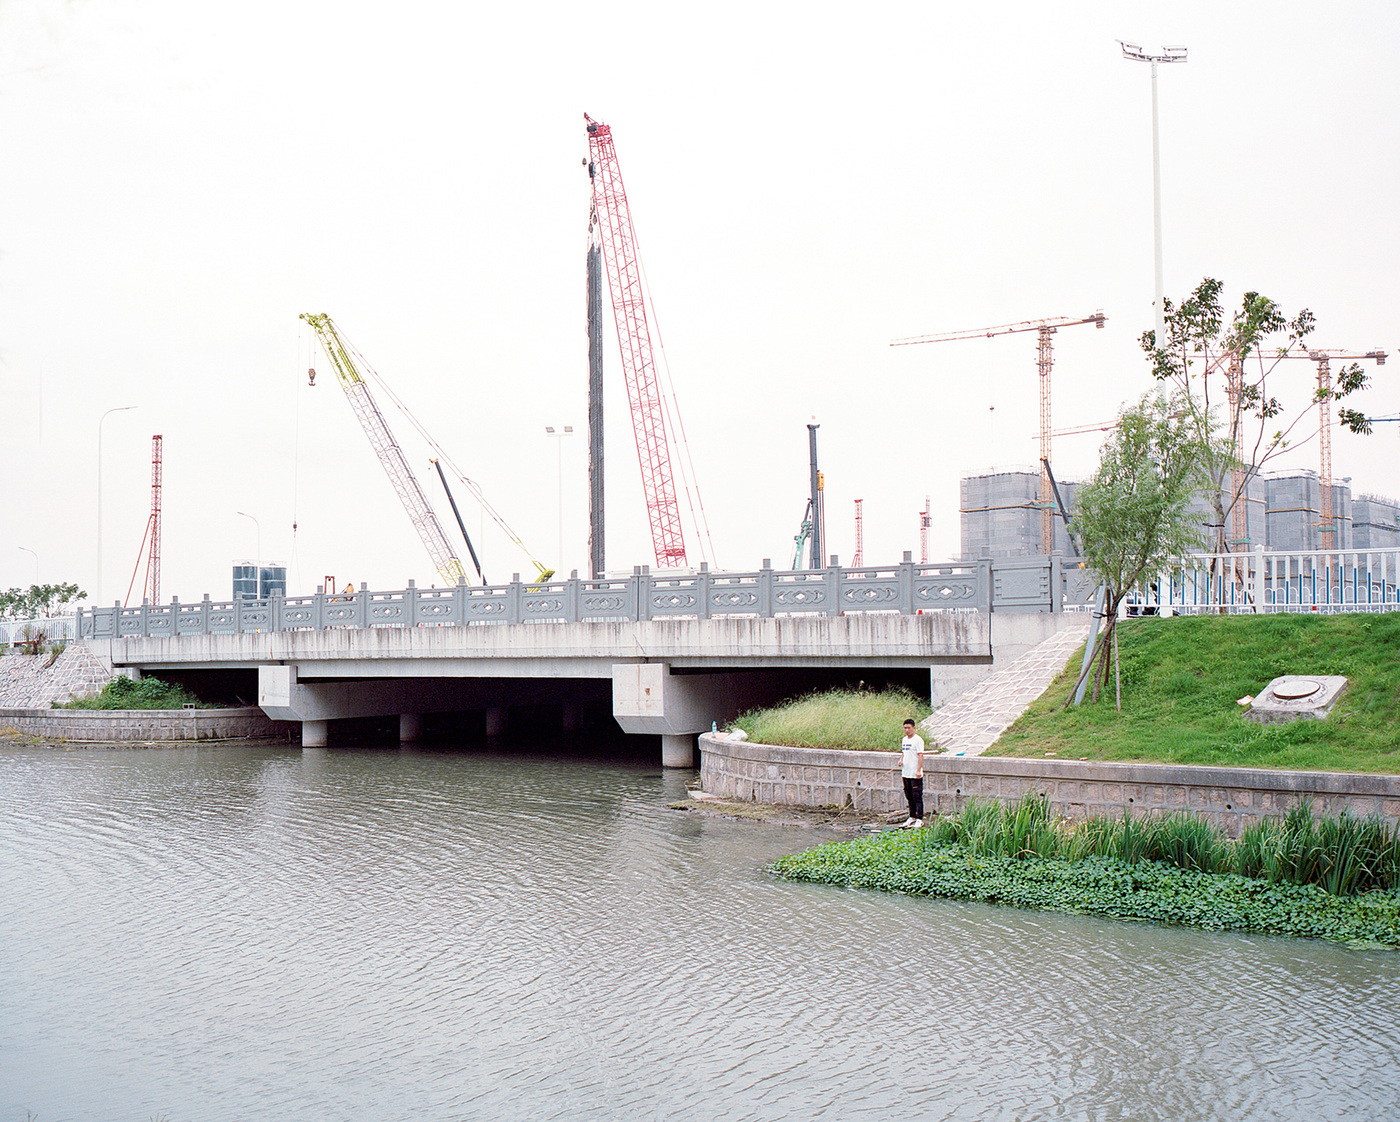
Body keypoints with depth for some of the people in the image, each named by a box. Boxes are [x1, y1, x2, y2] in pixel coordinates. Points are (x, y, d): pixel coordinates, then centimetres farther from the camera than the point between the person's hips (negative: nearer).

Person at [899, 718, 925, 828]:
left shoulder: (918, 740, -10)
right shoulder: (904, 740, 14)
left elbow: (920, 756, -15)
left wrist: (918, 770, -21)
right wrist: (901, 760, 7)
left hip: (915, 774, -8)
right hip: (906, 773, 8)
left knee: (917, 796, -5)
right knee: (909, 797, 15)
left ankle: (919, 819, -2)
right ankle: (912, 817, 24)